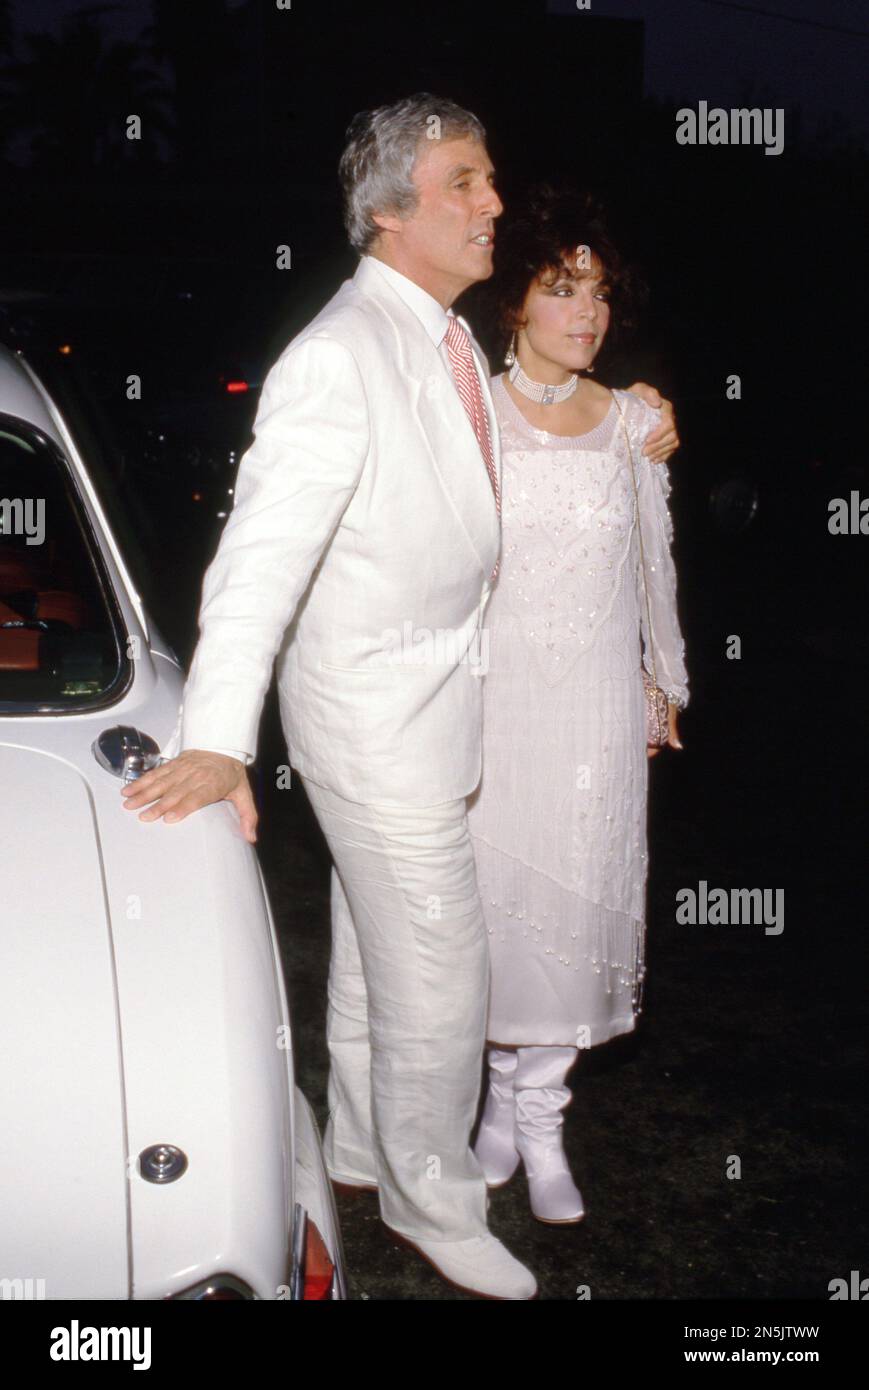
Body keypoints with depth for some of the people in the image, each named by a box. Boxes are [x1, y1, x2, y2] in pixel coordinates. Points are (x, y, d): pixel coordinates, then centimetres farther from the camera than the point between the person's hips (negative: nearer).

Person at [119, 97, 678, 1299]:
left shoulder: (453, 341, 8)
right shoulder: (339, 356, -22)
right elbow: (266, 547, -30)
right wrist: (217, 740, -36)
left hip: (432, 696, 9)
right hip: (378, 712, -9)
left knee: (378, 950, 23)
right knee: (439, 979, 1)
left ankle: (365, 1145, 42)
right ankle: (433, 1201, 24)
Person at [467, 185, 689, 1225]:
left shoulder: (633, 423, 4)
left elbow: (654, 560, 13)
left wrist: (666, 682, 18)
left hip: (595, 702, 1)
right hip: (492, 695, -1)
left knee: (574, 897, 2)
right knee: (495, 894, 4)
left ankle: (539, 1116, 17)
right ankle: (506, 1093, 24)